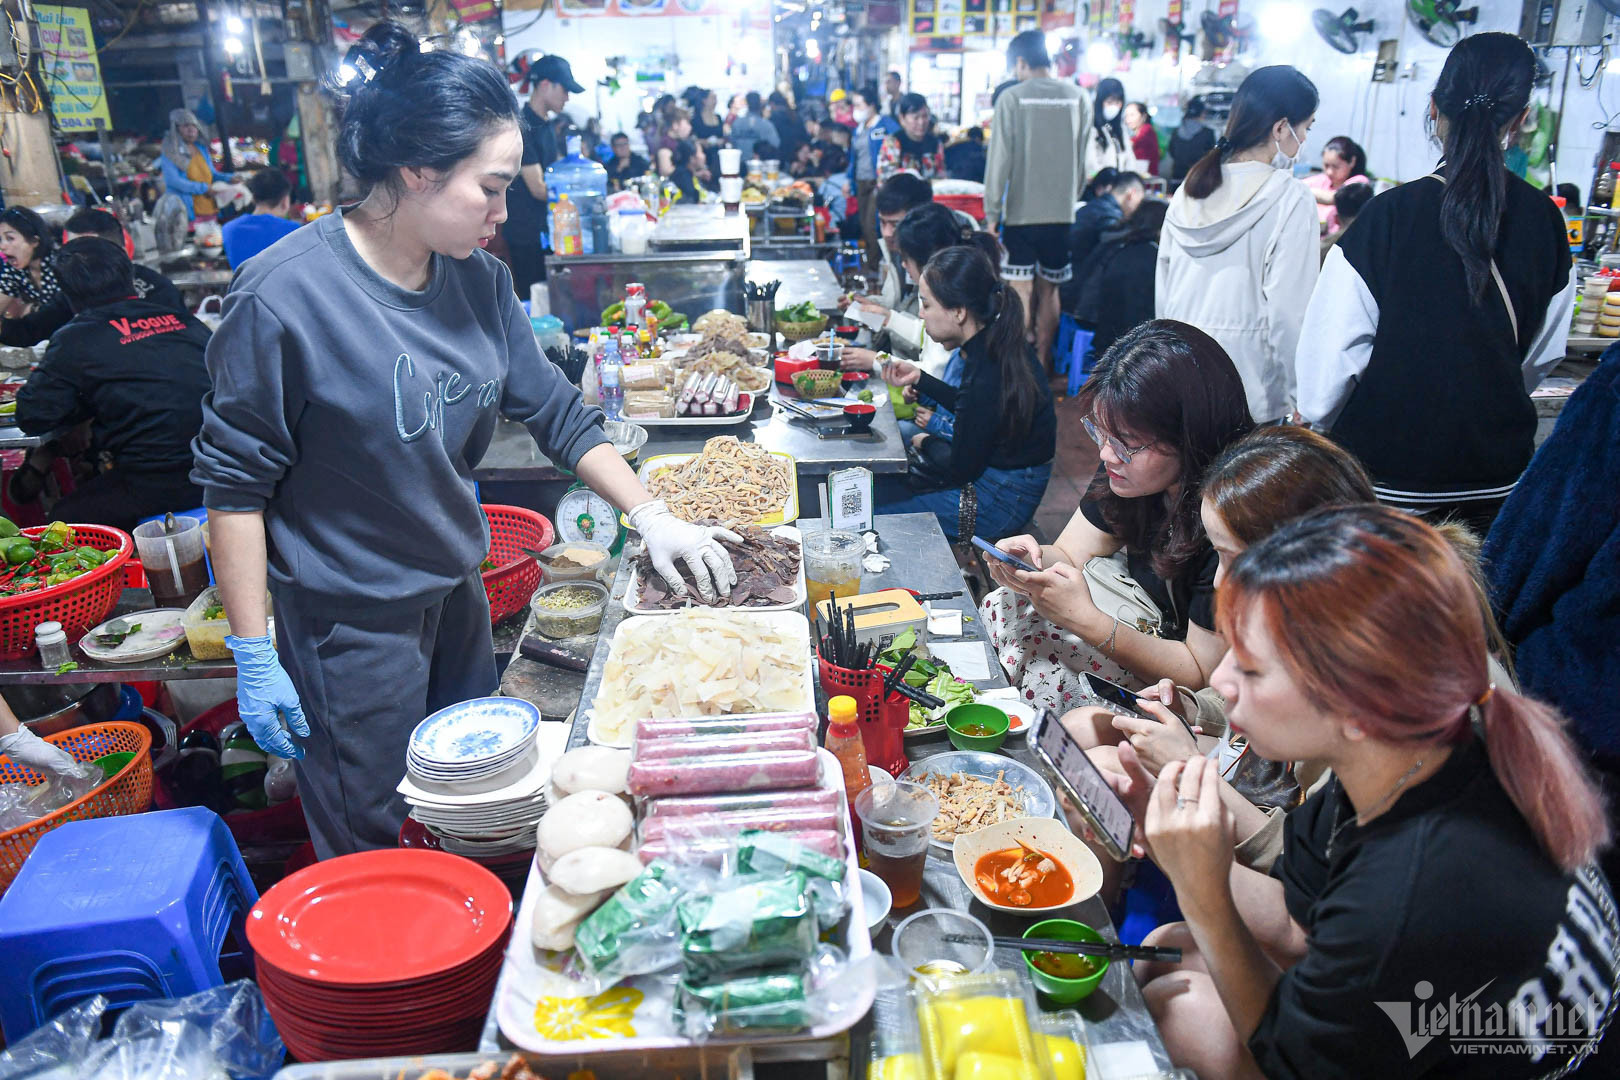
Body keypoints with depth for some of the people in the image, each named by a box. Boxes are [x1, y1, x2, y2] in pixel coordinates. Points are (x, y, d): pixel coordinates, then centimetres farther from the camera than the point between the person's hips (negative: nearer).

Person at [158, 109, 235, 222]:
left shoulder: (202, 149, 15)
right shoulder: (170, 153, -2)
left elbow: (212, 173, 23)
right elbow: (173, 180, -13)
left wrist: (229, 178, 2)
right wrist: (203, 188, -18)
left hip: (210, 210, 6)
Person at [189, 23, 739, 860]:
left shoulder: (477, 278, -2)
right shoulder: (283, 298, -21)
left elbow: (555, 412, 6)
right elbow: (234, 483, -15)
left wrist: (652, 517, -1)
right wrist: (253, 656, -13)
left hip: (456, 594, 7)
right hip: (348, 621, -6)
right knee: (375, 852, 10)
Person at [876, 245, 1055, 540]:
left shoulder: (986, 372, -31)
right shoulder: (996, 346, -3)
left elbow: (961, 468, -19)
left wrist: (926, 443, 1)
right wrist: (919, 378, 10)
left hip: (1001, 503, -9)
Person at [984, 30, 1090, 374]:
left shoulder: (1012, 98, -6)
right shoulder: (1077, 97, 4)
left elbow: (999, 159, -8)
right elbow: (1083, 161, 9)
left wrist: (991, 213, -4)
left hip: (1021, 210, -3)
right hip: (1062, 211, 4)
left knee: (1021, 290, -2)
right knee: (1049, 289, 13)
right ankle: (1042, 364, 20)